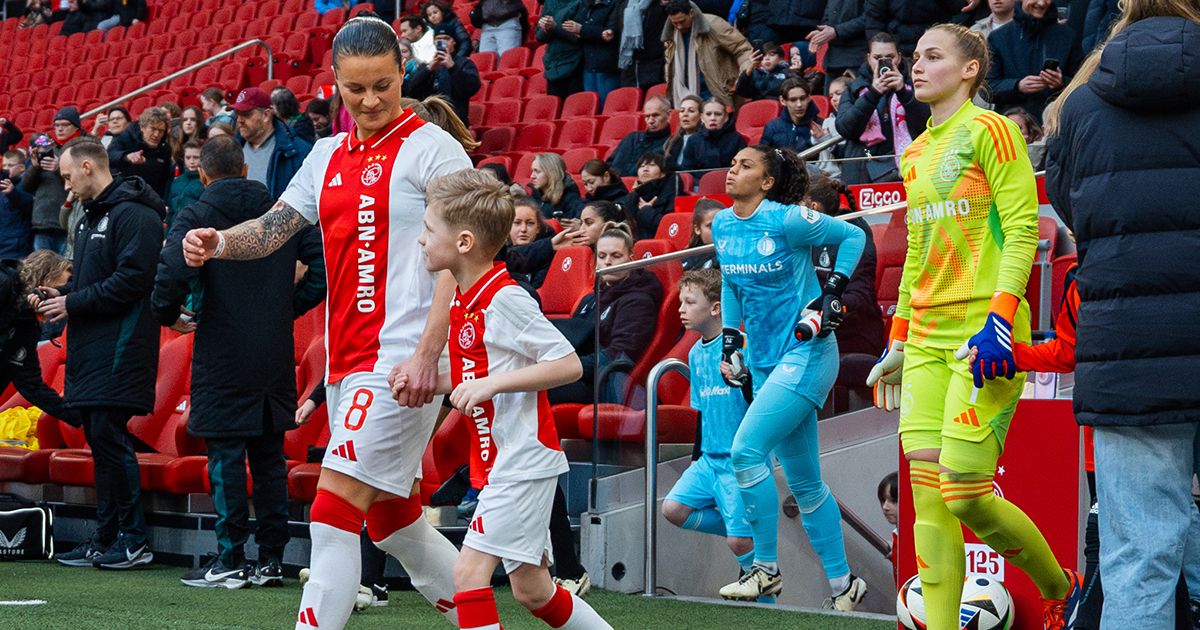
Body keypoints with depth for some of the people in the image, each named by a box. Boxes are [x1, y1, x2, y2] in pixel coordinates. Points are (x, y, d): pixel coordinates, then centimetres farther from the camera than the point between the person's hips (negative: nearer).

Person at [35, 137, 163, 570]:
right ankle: (106, 536, 14)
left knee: (110, 435, -11)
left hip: (118, 350, -10)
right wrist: (60, 294, 8)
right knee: (98, 438, 9)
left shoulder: (134, 214, -12)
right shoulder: (93, 216, 20)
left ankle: (134, 541, -6)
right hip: (90, 351, 10)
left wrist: (73, 303, -15)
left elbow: (133, 279, -20)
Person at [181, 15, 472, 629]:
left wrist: (427, 354, -21)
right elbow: (273, 228, 13)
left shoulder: (433, 148, -6)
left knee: (333, 513, -13)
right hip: (347, 362, 8)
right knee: (392, 522, 14)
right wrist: (220, 242, -10)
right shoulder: (328, 156, 15)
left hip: (403, 362, -8)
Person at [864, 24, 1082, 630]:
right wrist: (897, 343, 23)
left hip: (983, 333, -7)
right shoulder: (916, 153, 19)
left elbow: (1022, 230, -11)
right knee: (927, 492, -3)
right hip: (927, 336, 7)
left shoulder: (989, 130, -4)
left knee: (965, 495, -12)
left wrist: (999, 322, -22)